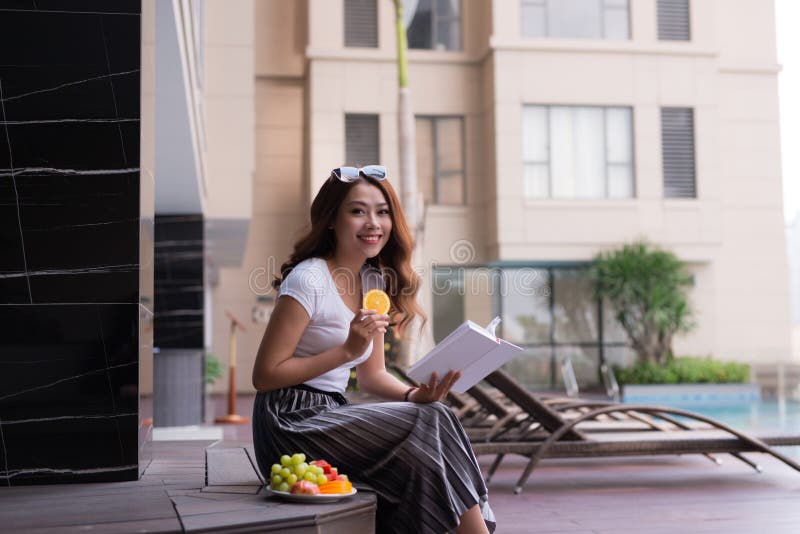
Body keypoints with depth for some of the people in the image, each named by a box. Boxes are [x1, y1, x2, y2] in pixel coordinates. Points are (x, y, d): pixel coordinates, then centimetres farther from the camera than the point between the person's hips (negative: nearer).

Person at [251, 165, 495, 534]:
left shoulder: (374, 282, 10)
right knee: (431, 425, -20)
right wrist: (348, 349, -19)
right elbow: (264, 376, -14)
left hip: (332, 416, 7)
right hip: (291, 423, -7)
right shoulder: (309, 279, -14)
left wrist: (415, 394, -8)